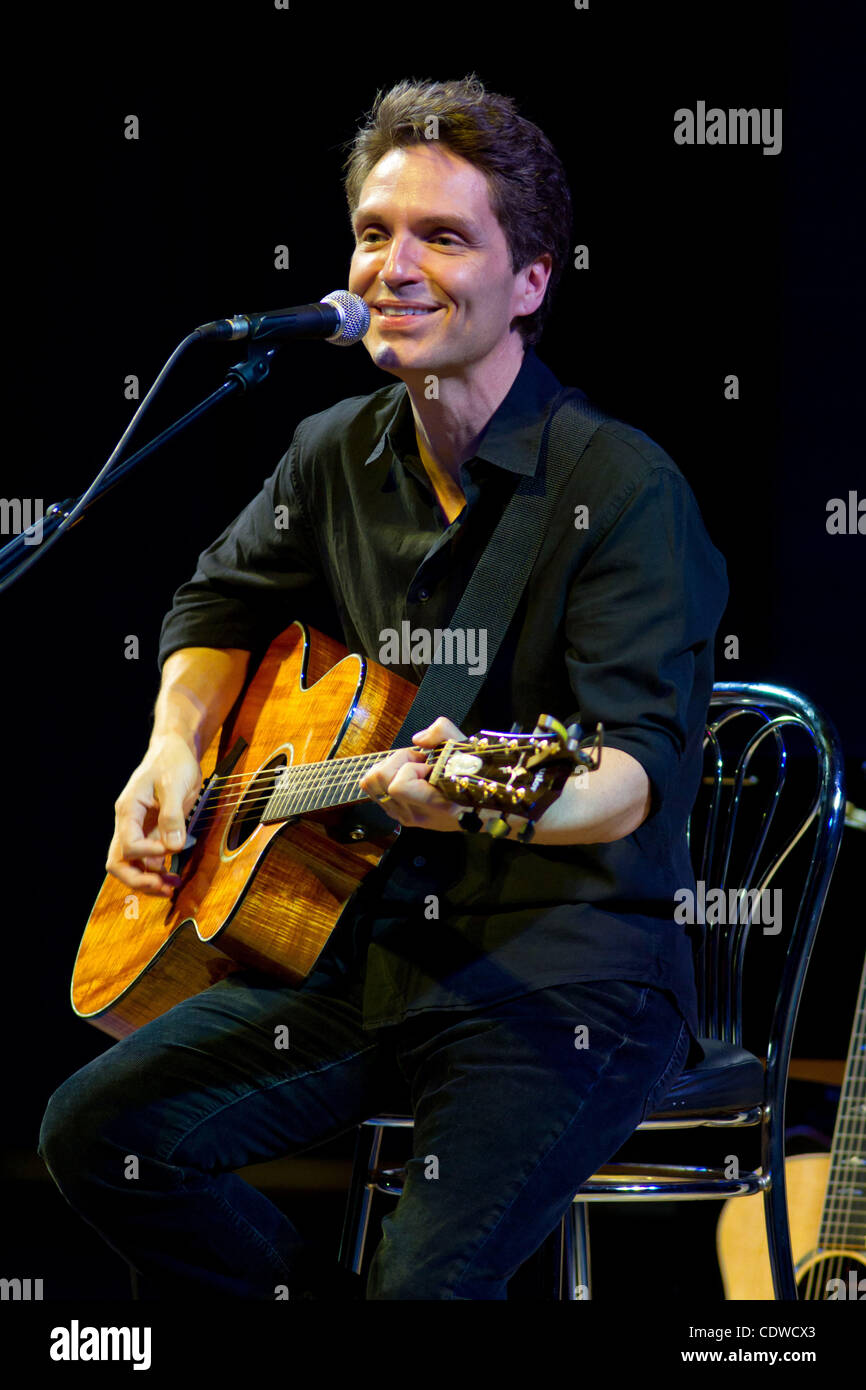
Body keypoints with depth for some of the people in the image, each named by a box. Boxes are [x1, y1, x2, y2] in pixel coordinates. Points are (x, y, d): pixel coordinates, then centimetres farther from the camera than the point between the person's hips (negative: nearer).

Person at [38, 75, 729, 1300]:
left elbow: (646, 772, -21)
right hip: (368, 945, 7)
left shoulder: (624, 488, -13)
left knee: (429, 1278, -28)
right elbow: (226, 601, 26)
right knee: (99, 1132, -9)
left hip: (565, 968, -7)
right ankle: (323, 1295, 10)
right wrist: (176, 748, 6)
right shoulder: (339, 453, 9)